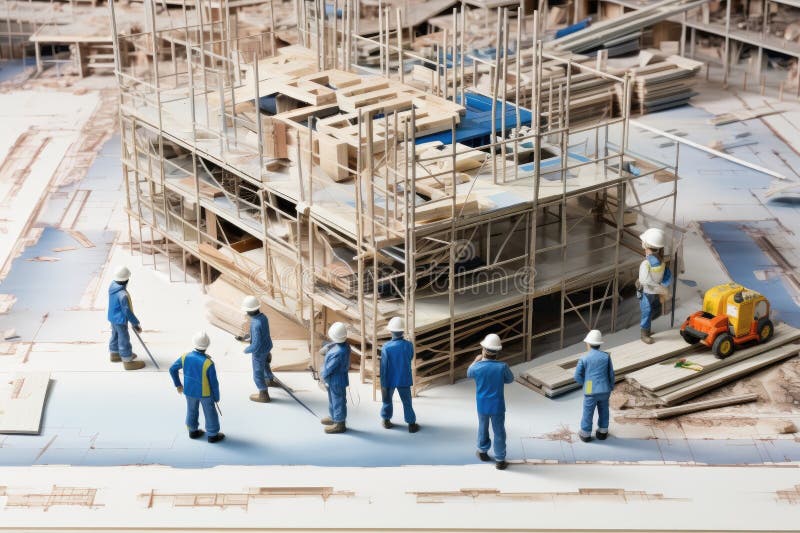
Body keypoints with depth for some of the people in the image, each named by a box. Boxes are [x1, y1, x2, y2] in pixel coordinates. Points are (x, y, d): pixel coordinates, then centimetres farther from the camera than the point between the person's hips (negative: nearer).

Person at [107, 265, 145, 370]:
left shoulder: (112, 285, -7)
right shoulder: (122, 295, -34)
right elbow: (127, 311, -26)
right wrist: (136, 323, -13)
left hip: (112, 317, 9)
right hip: (120, 320, -9)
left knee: (115, 335, 27)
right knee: (124, 340, 5)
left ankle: (114, 354, 46)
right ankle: (128, 361, 17)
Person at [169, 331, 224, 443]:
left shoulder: (185, 357, -19)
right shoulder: (208, 363, -31)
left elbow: (172, 369, -4)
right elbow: (214, 382, -20)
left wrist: (178, 384, 12)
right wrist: (217, 396, -2)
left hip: (189, 391, 4)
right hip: (205, 392, -4)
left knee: (192, 410, 26)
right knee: (210, 413, 17)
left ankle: (193, 431, 43)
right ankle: (212, 435, 32)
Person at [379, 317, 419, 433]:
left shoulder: (386, 347, -19)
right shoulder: (408, 345, -15)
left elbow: (383, 368, -16)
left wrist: (383, 385, -9)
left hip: (390, 379, -1)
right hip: (404, 380, 1)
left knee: (387, 399, 21)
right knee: (407, 402, 13)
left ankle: (386, 420, 32)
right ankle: (411, 424, 17)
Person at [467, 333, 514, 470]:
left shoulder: (477, 367, -17)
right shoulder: (502, 367, -21)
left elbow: (469, 373, 8)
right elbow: (510, 379, -1)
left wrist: (476, 360, 22)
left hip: (482, 406, 2)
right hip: (497, 406, -2)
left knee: (483, 428, 25)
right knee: (499, 432, 10)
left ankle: (483, 452, 43)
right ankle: (500, 460, 16)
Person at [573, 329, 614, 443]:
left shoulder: (584, 359, -9)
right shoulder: (606, 356, -3)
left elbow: (577, 376, -6)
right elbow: (611, 374, 1)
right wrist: (611, 387, 14)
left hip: (590, 392, -2)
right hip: (605, 391, 2)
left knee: (588, 413, 14)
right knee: (603, 411, 22)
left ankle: (586, 434, 27)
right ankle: (602, 432, 33)